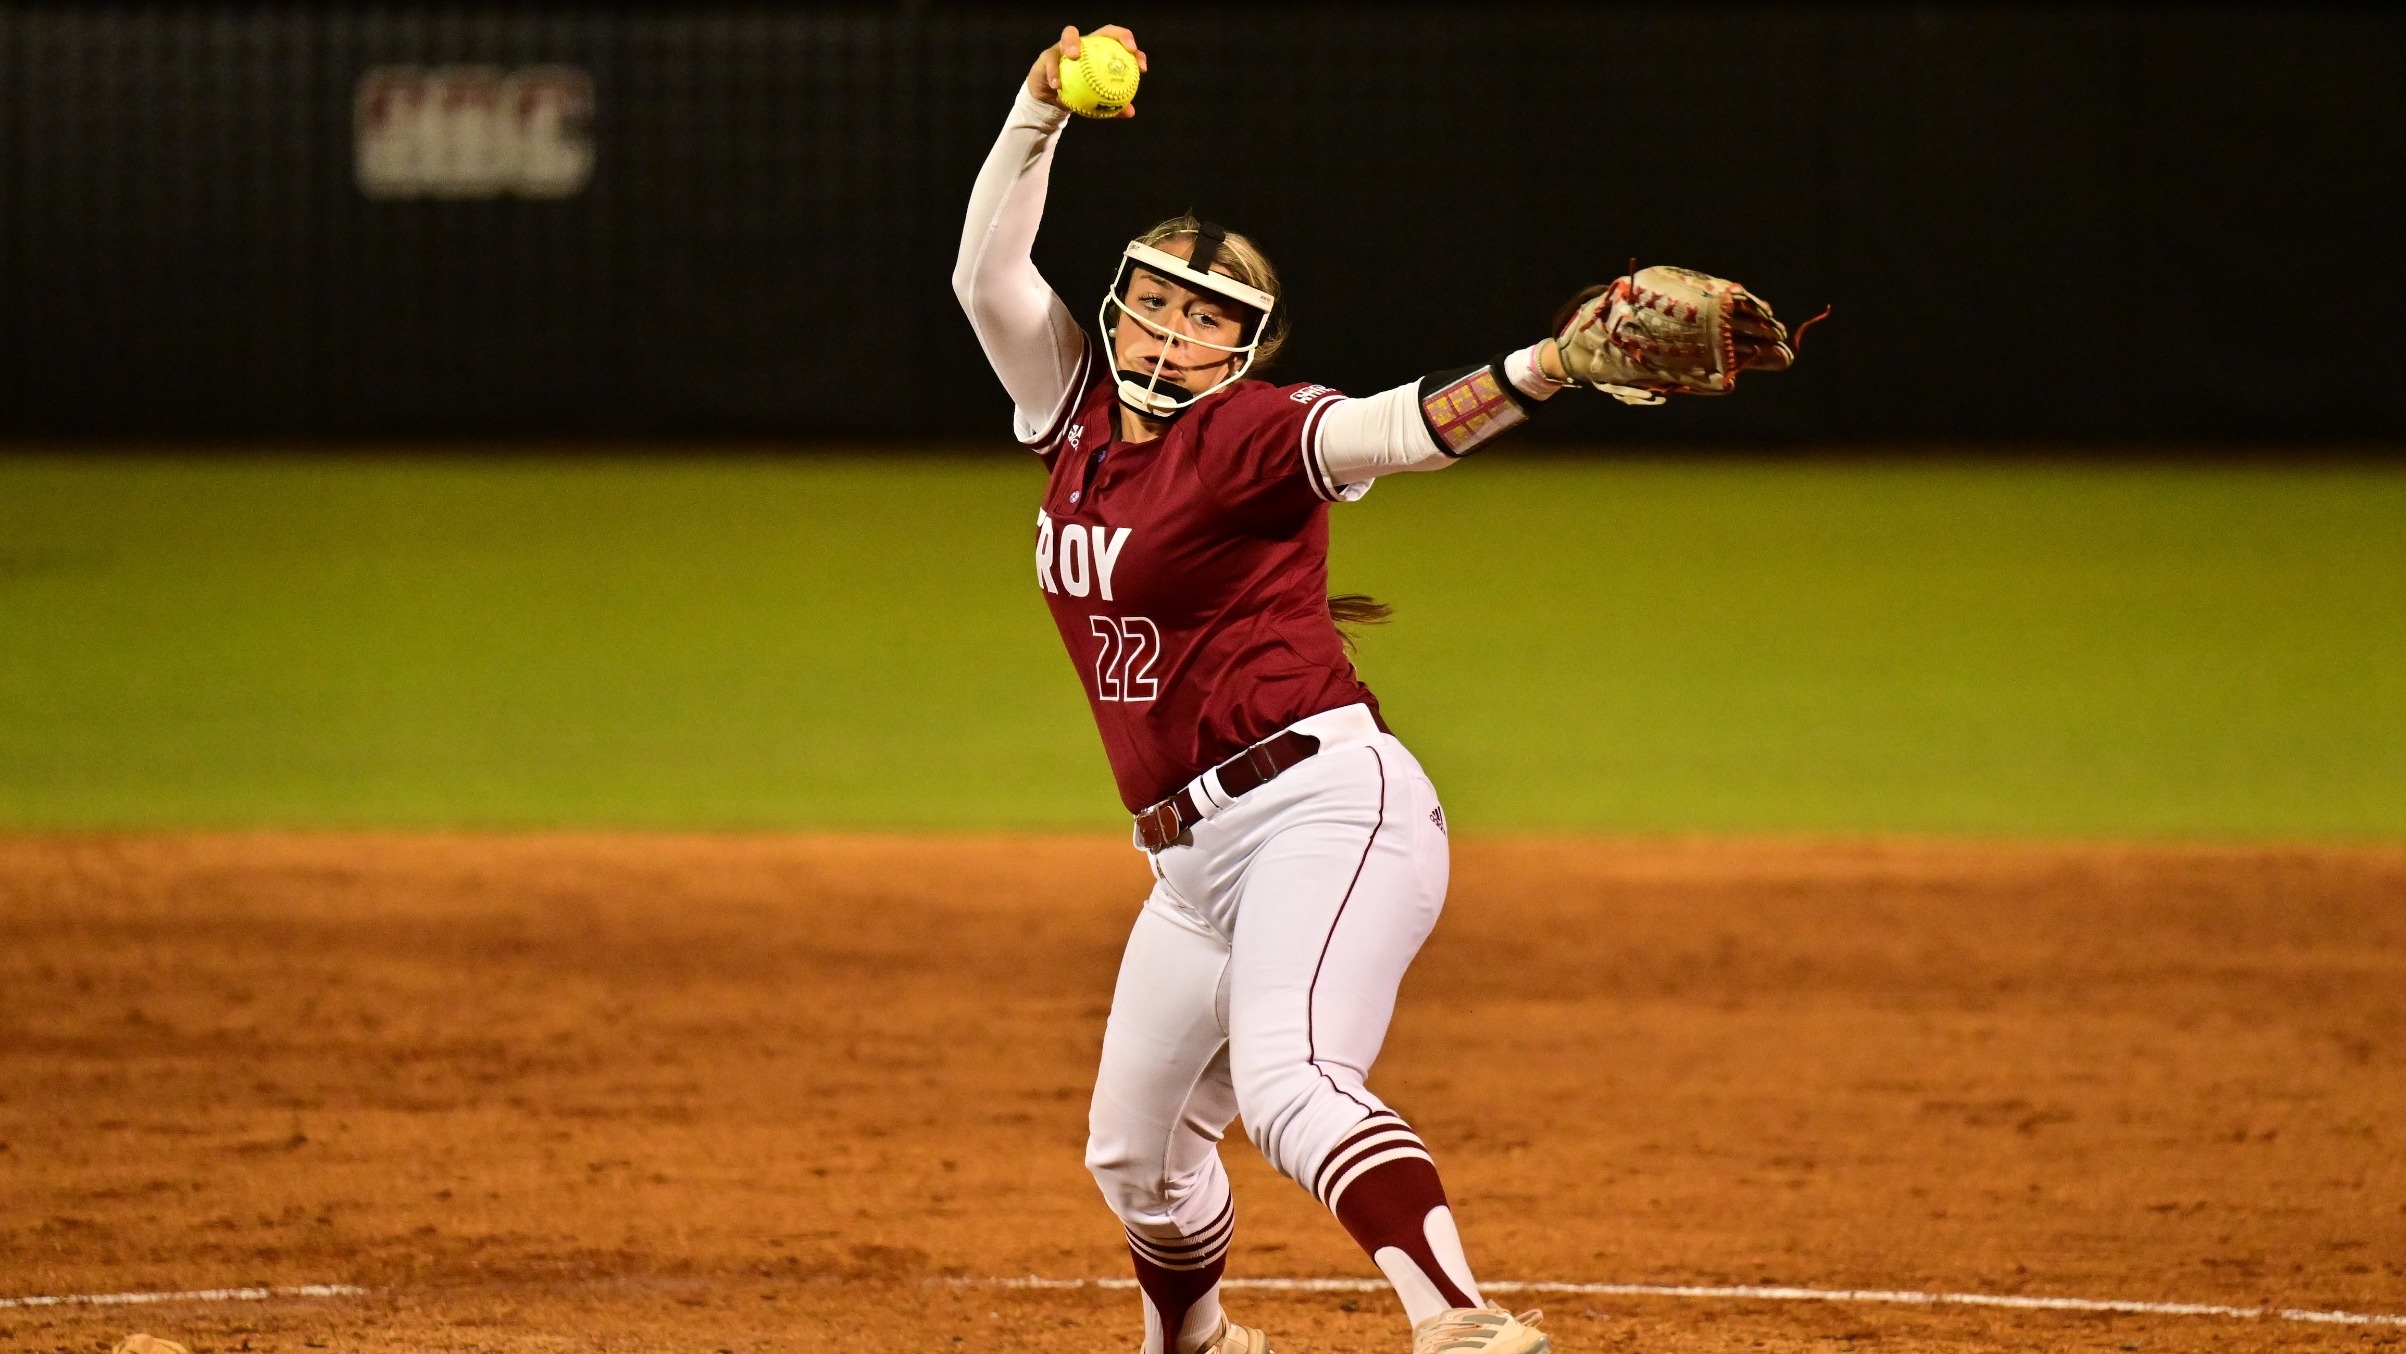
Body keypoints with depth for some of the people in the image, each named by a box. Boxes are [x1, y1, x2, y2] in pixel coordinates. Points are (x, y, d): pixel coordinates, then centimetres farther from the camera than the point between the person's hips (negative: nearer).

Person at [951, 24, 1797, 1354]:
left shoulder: (1248, 431, -7)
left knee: (1289, 1085, -33)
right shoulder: (1081, 415, 13)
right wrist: (1041, 112, 3)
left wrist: (1546, 367, -40)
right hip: (1195, 865, 8)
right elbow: (985, 274, 13)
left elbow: (1401, 428, -23)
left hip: (1324, 807, -8)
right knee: (1134, 1148, 21)